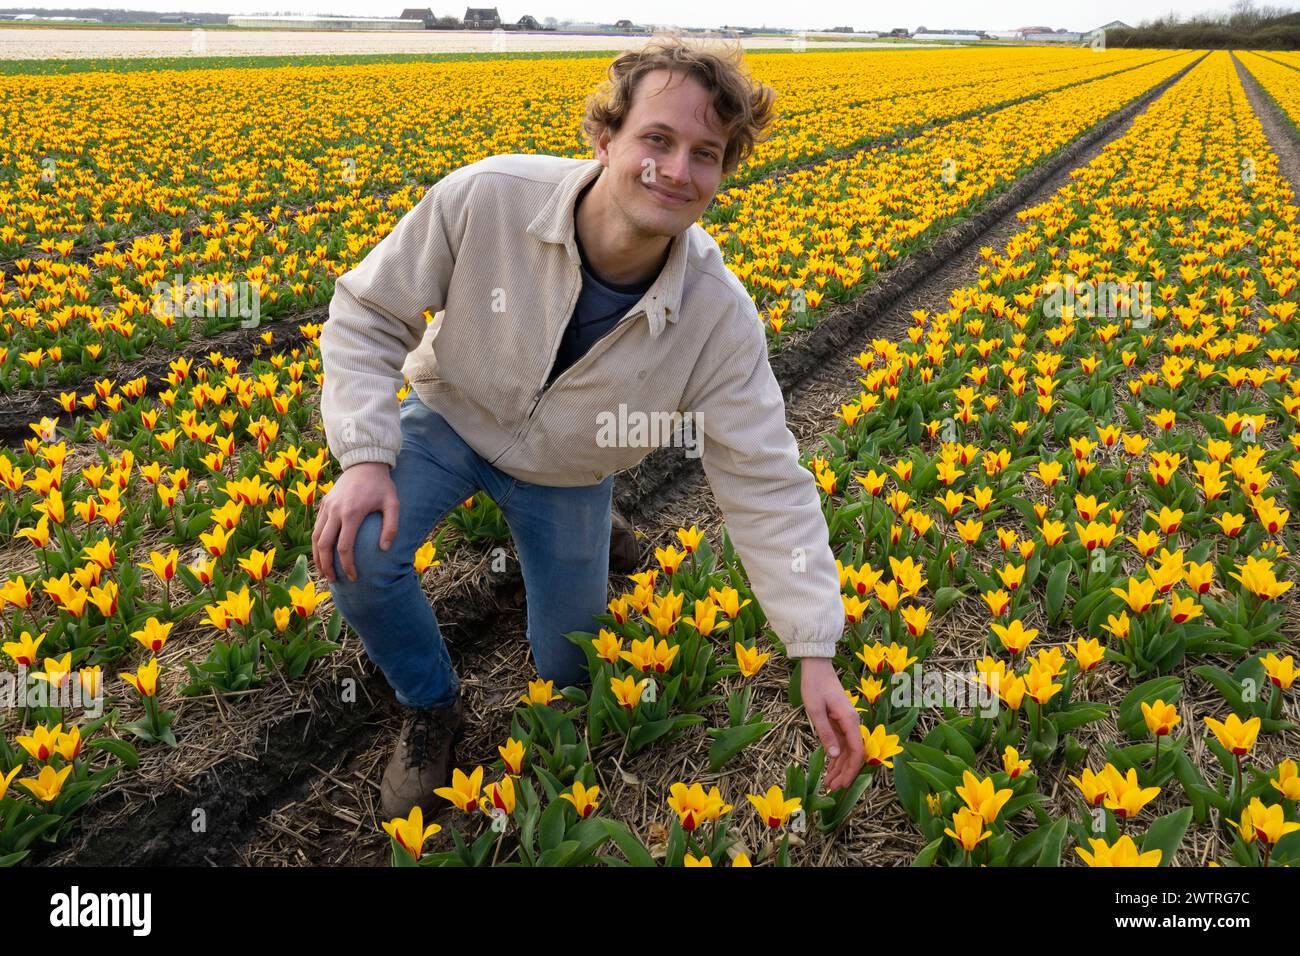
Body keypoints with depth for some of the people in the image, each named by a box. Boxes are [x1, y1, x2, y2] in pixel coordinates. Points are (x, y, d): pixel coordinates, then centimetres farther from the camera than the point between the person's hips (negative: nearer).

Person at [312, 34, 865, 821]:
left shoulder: (720, 318, -30)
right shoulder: (486, 199, -33)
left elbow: (766, 486, -24)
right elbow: (367, 315, -17)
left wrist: (817, 657, -27)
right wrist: (365, 457, -30)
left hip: (567, 471, 1)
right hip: (452, 422, 0)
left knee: (568, 672, 11)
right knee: (357, 550, -29)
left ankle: (586, 544, 43)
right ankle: (432, 709, 3)